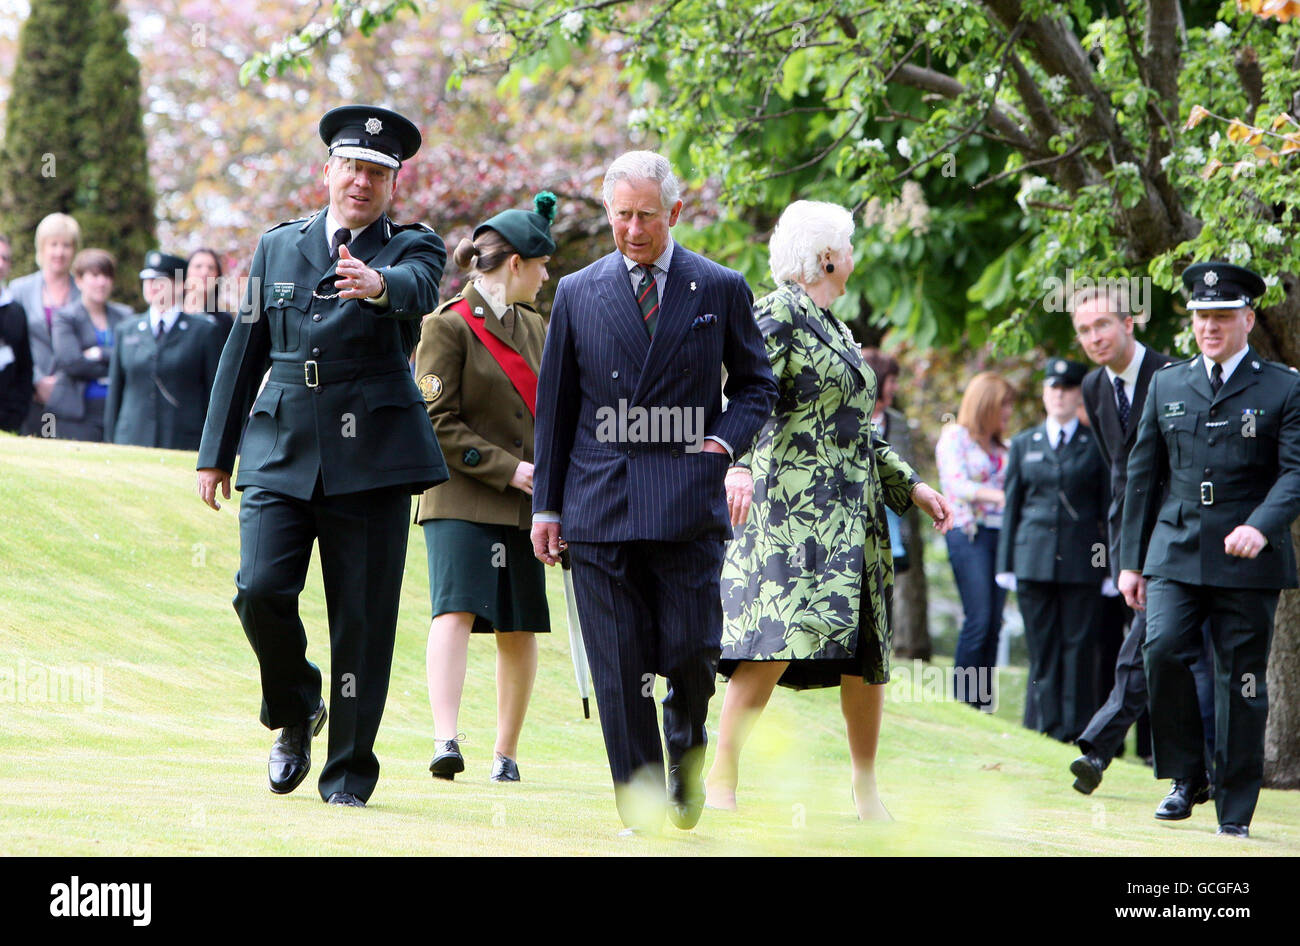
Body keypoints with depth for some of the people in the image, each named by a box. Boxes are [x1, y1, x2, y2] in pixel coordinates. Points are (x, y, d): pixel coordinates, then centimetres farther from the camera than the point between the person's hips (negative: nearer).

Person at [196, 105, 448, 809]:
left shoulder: (412, 248, 5)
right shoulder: (279, 246, 14)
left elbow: (417, 291, -21)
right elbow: (244, 352, 17)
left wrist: (377, 284, -45)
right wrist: (216, 453, 14)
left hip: (372, 458, -2)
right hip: (281, 451, 2)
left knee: (363, 617, -3)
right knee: (260, 591, -14)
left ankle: (350, 770, 10)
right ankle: (295, 711, 15)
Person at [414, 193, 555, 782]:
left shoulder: (535, 328, 16)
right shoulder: (448, 326, -6)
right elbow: (436, 421, -11)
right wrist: (506, 468, -15)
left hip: (525, 504, 6)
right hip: (461, 498, -6)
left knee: (519, 629, 5)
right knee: (458, 608, -20)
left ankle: (506, 751, 15)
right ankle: (446, 740, -30)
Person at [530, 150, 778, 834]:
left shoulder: (721, 290, 7)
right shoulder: (577, 294, 11)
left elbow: (755, 384, 15)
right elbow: (554, 406, 14)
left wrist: (725, 440, -4)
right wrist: (547, 503, 9)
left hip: (687, 501, -1)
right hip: (599, 505, 1)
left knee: (691, 650, -6)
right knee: (619, 665, -2)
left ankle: (686, 747, 25)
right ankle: (639, 798, 3)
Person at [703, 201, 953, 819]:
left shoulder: (832, 327, 22)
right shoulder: (778, 314, -5)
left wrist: (909, 485, 28)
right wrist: (737, 465, -33)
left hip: (853, 511, 9)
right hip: (795, 506, -9)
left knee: (866, 652, 7)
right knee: (778, 639, -18)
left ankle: (866, 789, 16)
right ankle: (721, 779, -17)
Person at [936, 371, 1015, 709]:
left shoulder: (1003, 449, 19)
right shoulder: (955, 437, 2)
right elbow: (957, 485, -10)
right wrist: (1001, 496, -21)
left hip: (1001, 534, 6)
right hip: (969, 532, -6)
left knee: (994, 622, 0)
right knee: (978, 620, -13)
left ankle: (983, 701, 2)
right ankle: (962, 702, -9)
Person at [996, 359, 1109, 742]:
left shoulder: (1096, 446, 7)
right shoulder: (1023, 445, 13)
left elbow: (1109, 509, 6)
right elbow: (1011, 507, 13)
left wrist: (1113, 568, 1)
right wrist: (1006, 563, 7)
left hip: (1081, 562, -2)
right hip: (1033, 562, 2)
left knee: (1079, 648, -3)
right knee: (1042, 648, 2)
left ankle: (1076, 729, 0)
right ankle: (1046, 726, 6)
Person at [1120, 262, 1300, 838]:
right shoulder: (1167, 385, 14)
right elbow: (1142, 475, 16)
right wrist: (1131, 561, 12)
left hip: (1248, 560, -2)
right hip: (1176, 552, 2)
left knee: (1241, 683, -1)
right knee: (1162, 649, -19)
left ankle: (1234, 813, 7)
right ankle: (1185, 776, -2)